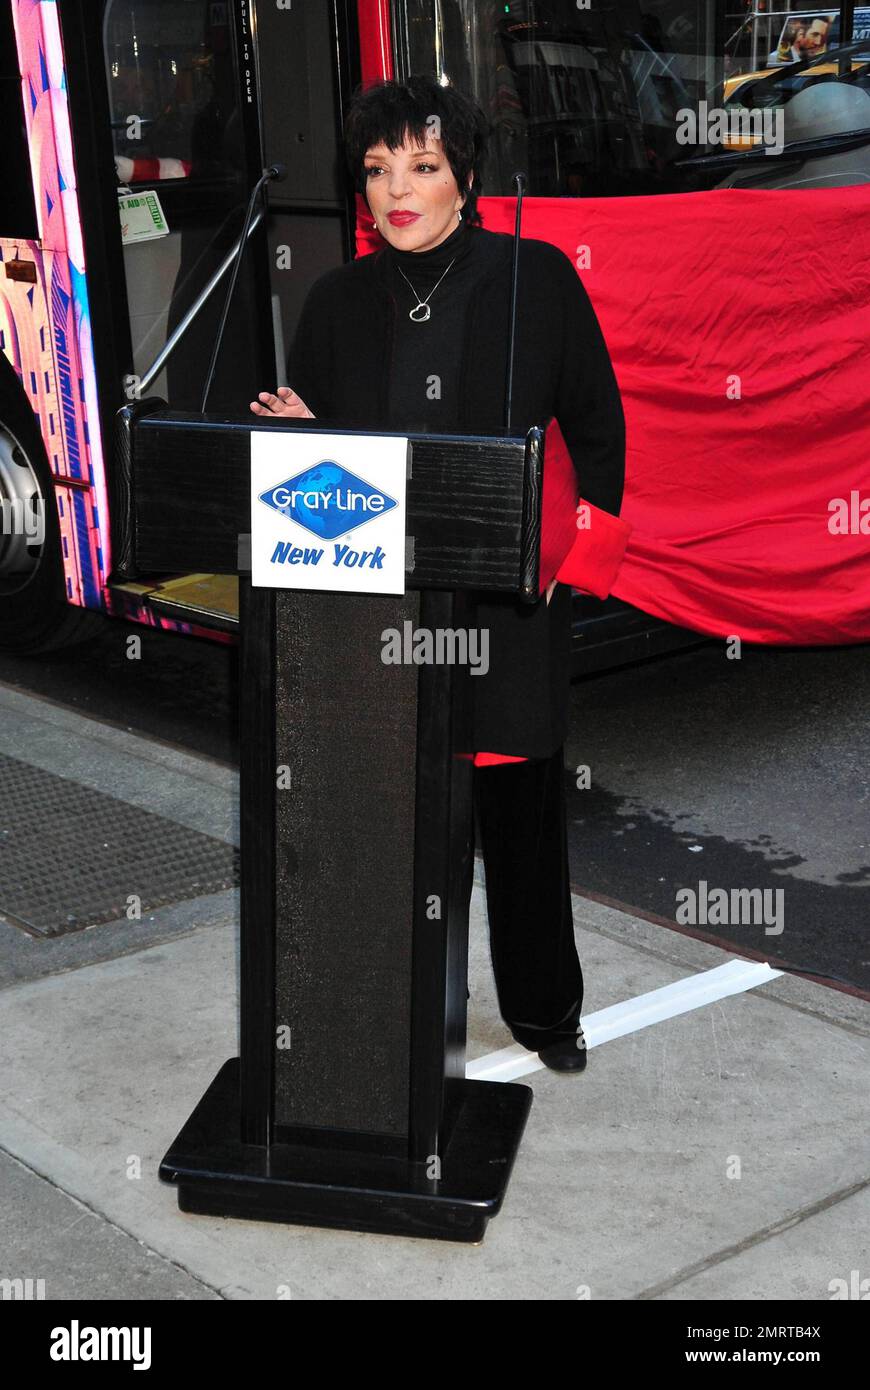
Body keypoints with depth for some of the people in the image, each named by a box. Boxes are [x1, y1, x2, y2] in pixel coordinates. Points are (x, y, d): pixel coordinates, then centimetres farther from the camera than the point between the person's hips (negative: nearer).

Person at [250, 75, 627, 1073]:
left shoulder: (537, 278, -1)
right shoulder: (339, 300, 6)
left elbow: (597, 428, 4)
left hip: (512, 590, -1)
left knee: (521, 801, 9)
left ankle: (543, 1009, 28)